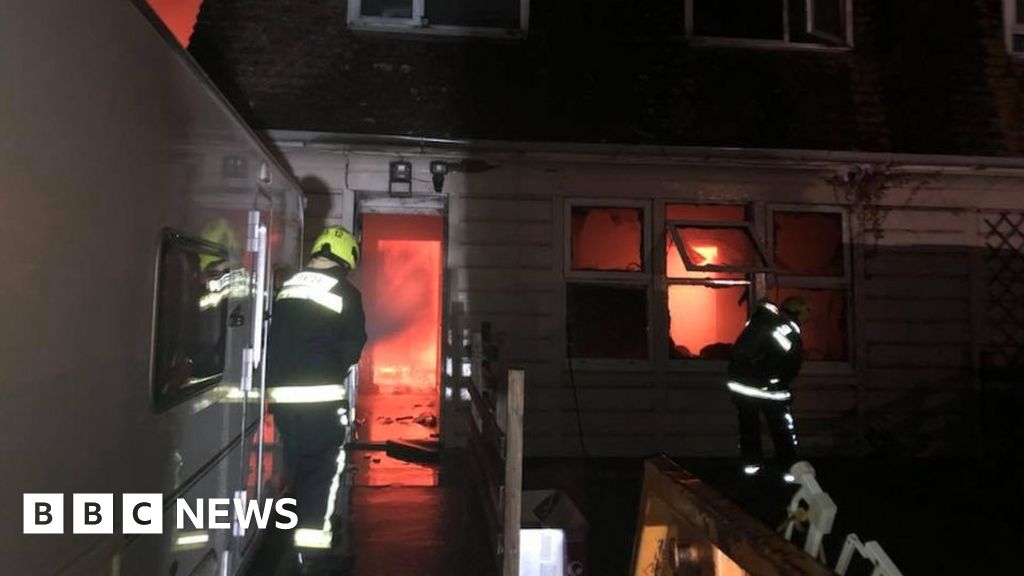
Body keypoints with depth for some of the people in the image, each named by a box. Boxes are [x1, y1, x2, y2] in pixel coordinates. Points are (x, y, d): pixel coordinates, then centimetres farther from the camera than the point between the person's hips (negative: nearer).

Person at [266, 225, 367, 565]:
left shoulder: (287, 287, 13)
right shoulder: (345, 292, -6)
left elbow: (275, 339, 15)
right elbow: (353, 347, -4)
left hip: (280, 392, 6)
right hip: (320, 394, -6)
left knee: (297, 464, 17)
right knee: (324, 465, 3)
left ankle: (298, 536, 28)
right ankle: (312, 543, 1)